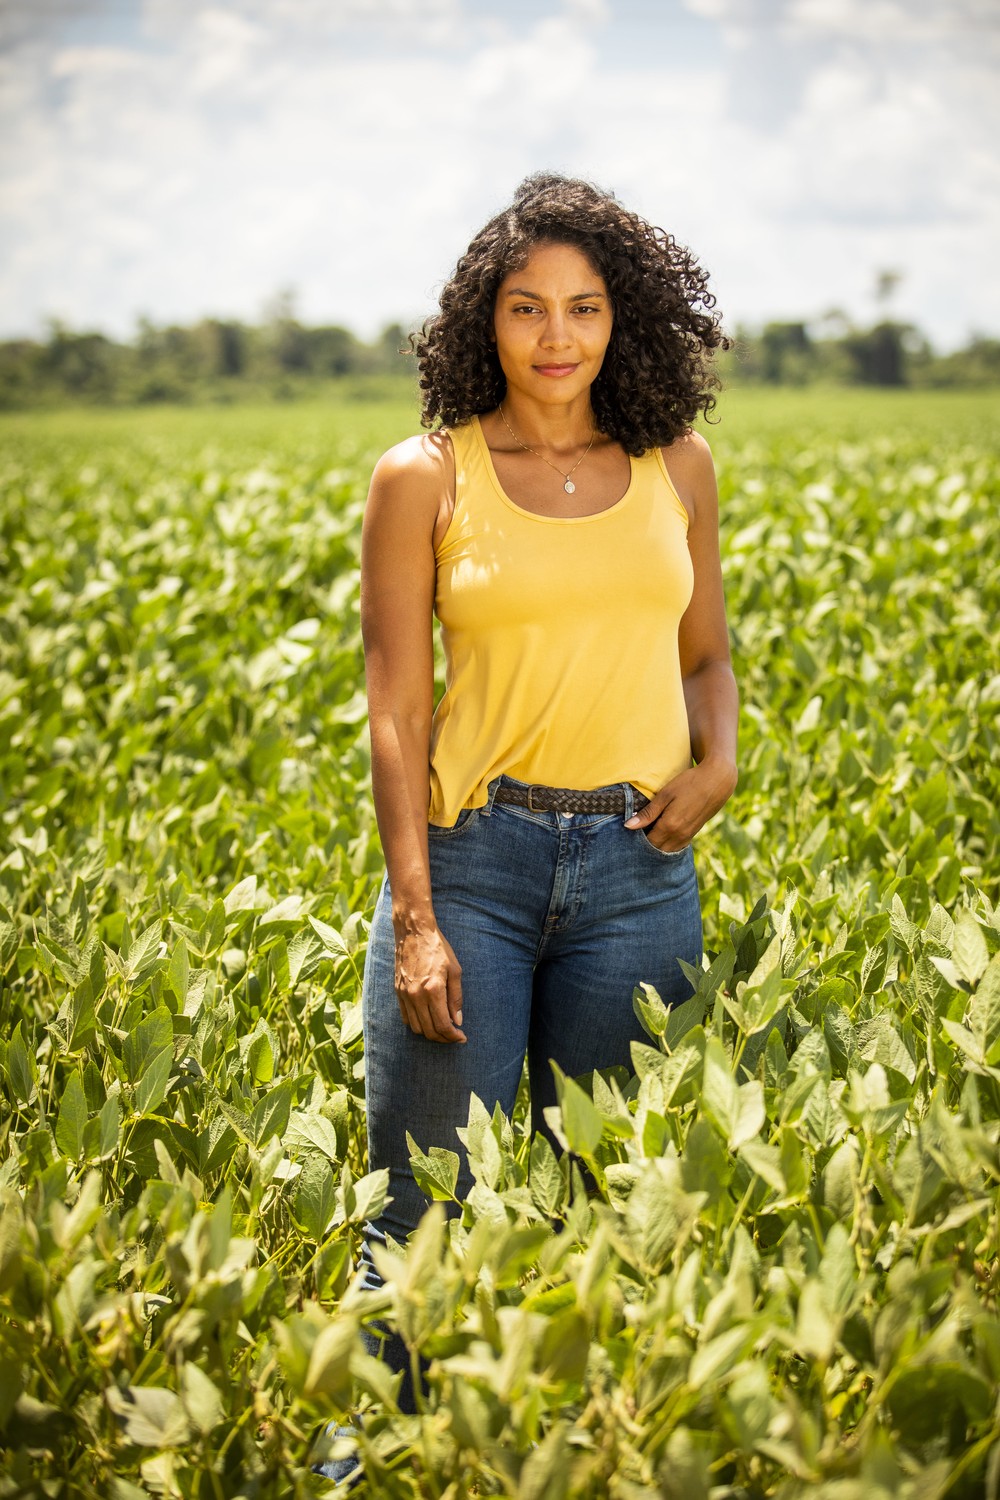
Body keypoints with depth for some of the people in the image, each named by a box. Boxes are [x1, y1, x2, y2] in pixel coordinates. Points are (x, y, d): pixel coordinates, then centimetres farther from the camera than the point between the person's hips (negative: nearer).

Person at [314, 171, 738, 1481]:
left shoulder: (677, 465, 7)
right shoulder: (425, 477, -1)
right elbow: (396, 709, -3)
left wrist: (717, 763, -3)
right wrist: (414, 918, -10)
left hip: (637, 869, 3)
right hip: (470, 852, -2)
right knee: (425, 1213, 1)